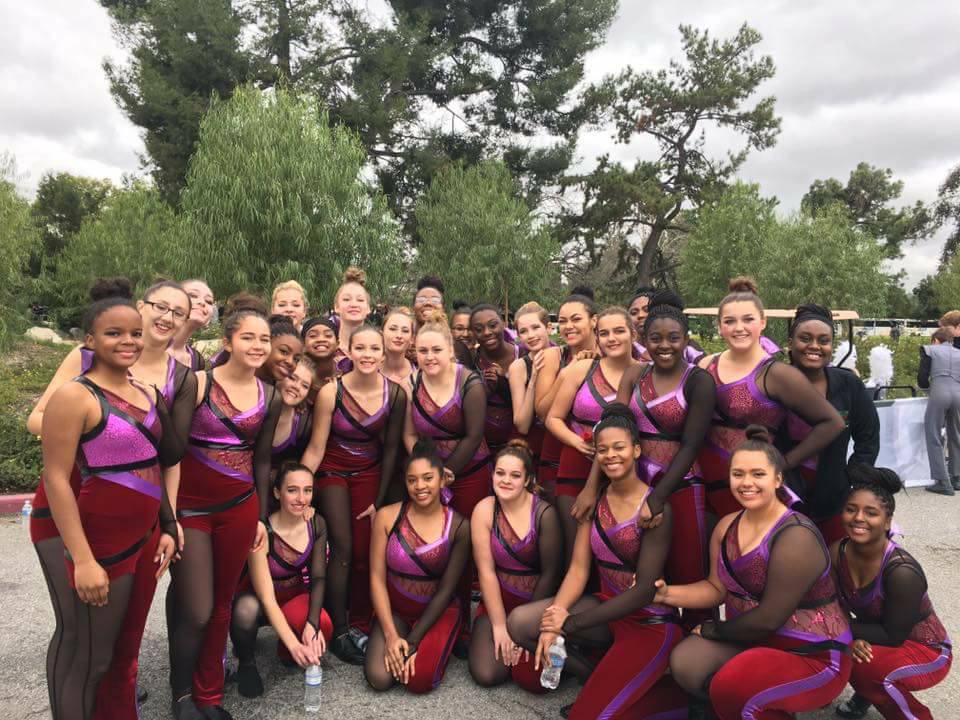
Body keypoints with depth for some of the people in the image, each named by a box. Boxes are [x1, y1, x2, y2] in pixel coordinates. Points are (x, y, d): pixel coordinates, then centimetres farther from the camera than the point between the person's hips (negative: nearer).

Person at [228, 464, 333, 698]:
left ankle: (286, 653, 7)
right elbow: (267, 598, -31)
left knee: (323, 628, -30)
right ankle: (246, 662, -6)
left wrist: (312, 624, -27)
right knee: (246, 608, -39)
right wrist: (294, 644, -42)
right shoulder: (263, 531, -28)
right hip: (258, 600, -3)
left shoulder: (316, 524, -14)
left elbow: (318, 578, -10)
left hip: (296, 595, 3)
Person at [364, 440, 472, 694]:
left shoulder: (458, 526, -13)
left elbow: (446, 590, -10)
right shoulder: (387, 517, -10)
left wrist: (413, 641, -14)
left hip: (438, 611, -1)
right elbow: (377, 578, -8)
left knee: (420, 681, -21)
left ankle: (438, 644, 11)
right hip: (394, 609, 1)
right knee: (379, 678, -19)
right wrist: (391, 635, -15)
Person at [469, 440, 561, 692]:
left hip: (537, 601, -1)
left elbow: (549, 573, -11)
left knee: (534, 679, -17)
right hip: (497, 600, 2)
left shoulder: (544, 512, -17)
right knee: (487, 674, -16)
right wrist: (500, 626, -11)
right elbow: (486, 571, -9)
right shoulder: (484, 510, -10)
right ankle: (502, 640, 16)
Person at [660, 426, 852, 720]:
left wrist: (711, 629, -9)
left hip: (814, 656, -7)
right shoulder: (727, 526, 1)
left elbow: (769, 619, -22)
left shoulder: (795, 537, -24)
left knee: (730, 687, -31)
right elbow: (718, 588, 6)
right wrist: (667, 593, -9)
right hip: (751, 639, 7)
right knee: (685, 663, -15)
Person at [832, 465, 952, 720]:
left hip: (925, 651, -6)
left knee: (865, 666, -31)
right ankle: (865, 694, 13)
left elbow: (893, 636, -24)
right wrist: (851, 637, -24)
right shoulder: (837, 552, -15)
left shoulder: (902, 572, -32)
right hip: (878, 641, 6)